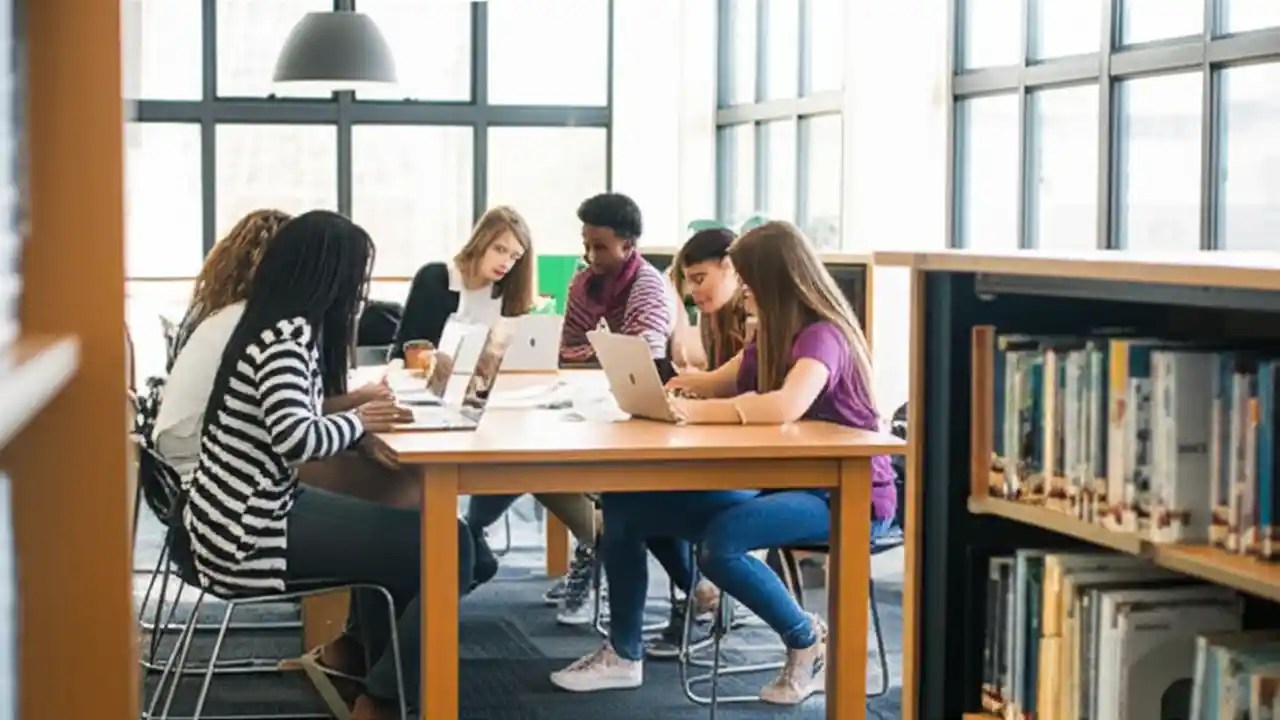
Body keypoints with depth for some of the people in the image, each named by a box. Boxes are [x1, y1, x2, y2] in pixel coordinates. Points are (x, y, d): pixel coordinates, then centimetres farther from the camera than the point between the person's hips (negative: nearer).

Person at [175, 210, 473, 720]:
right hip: (247, 537, -10)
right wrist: (358, 421, -14)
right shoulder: (287, 337, -18)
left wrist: (360, 407, 4)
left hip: (245, 515, 10)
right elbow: (295, 437, -31)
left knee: (398, 528, 25)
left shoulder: (279, 327, 11)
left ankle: (364, 661, 34)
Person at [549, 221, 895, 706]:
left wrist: (696, 411, -36)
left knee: (720, 542, -36)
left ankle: (809, 642, -10)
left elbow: (787, 406, -36)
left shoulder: (823, 336, -18)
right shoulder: (774, 335, 12)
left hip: (848, 495, -9)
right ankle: (622, 655, 8)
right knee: (627, 504, -1)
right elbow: (720, 383, 22)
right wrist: (673, 385, 1)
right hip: (785, 482, 9)